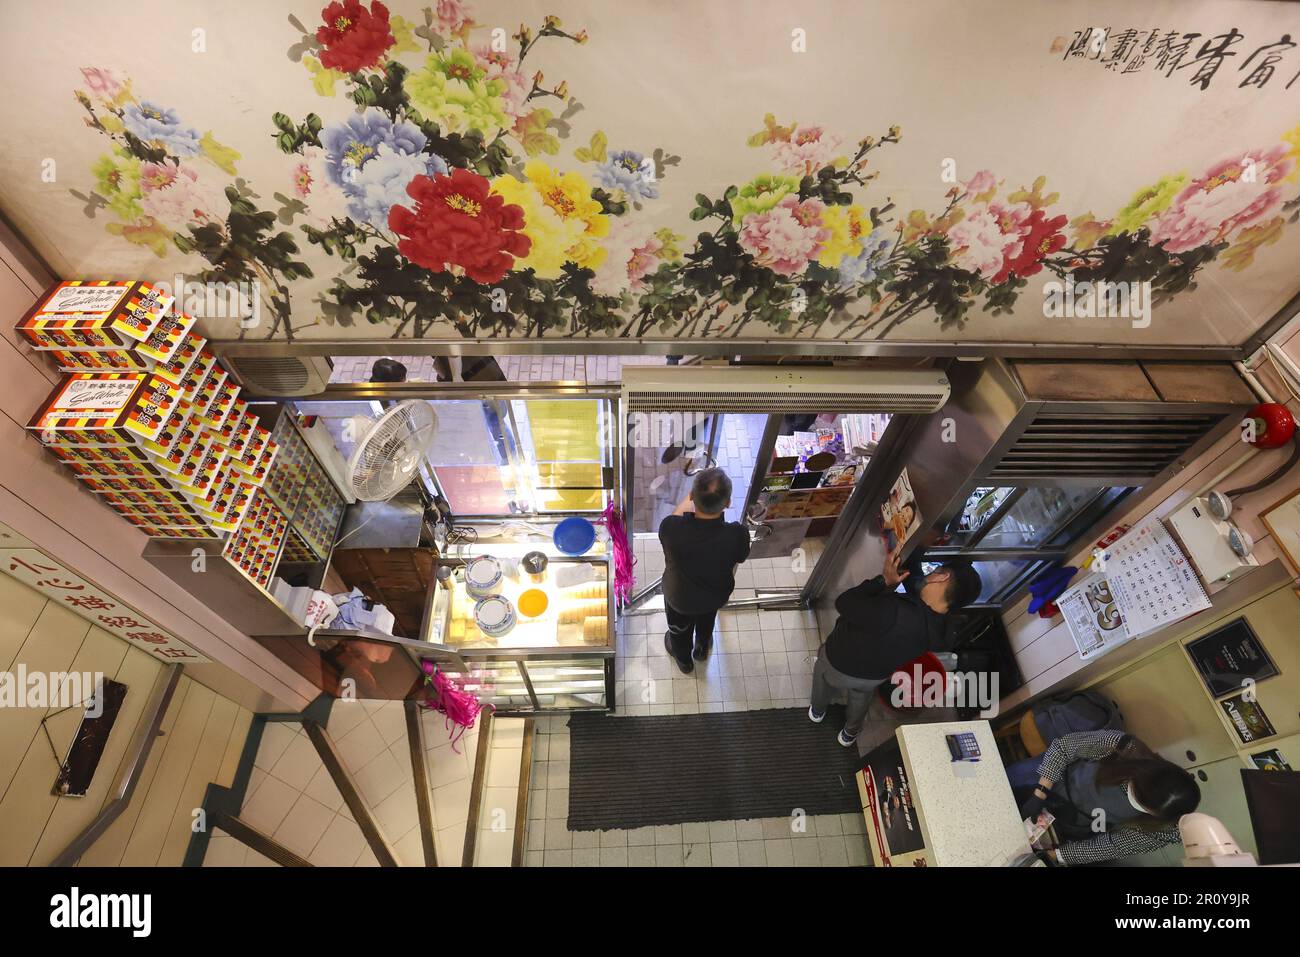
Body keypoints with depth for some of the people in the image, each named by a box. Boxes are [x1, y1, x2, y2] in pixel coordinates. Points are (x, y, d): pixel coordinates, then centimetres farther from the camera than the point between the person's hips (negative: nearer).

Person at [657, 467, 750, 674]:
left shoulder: (671, 528, -41)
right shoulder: (737, 534, -38)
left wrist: (693, 494, -3)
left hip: (679, 596, 0)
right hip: (716, 595, 1)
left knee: (680, 627, 34)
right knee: (707, 621, 37)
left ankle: (684, 660, 65)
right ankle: (702, 648, 68)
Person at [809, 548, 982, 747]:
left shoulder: (894, 612, -48)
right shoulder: (943, 637, -24)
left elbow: (843, 603, -35)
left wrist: (884, 580, -30)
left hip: (838, 666, -4)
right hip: (875, 677, 4)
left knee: (822, 670, 33)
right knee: (862, 695, 39)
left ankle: (817, 711, 60)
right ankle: (850, 734, 64)